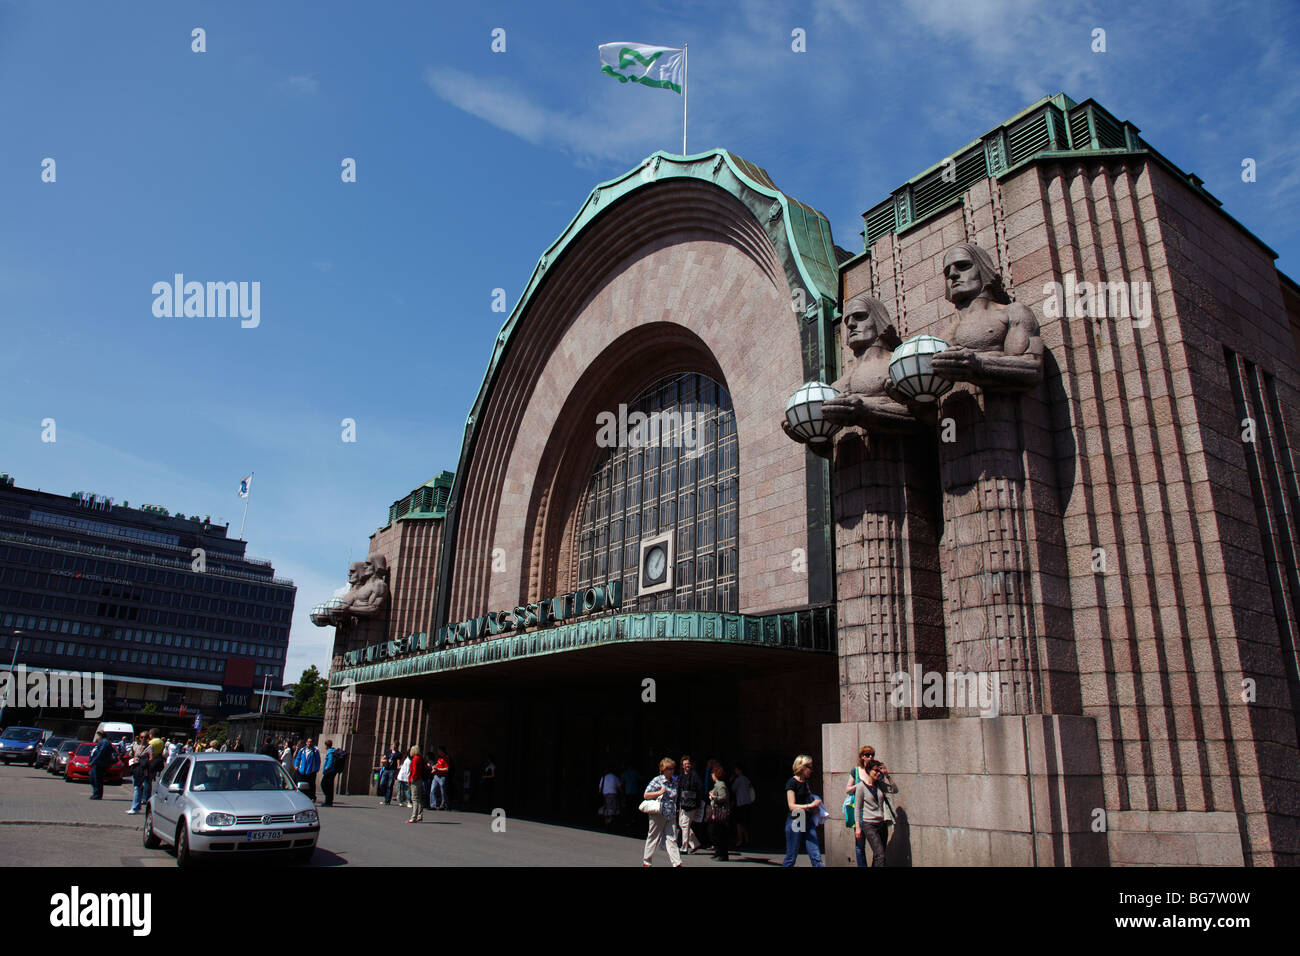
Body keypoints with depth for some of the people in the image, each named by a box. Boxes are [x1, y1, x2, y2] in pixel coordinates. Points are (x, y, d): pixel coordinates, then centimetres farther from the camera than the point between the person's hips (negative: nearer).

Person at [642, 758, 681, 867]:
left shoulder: (675, 780, 7)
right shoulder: (657, 781, -9)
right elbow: (645, 795, -9)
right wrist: (660, 792, -17)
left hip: (671, 815, 4)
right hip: (658, 814, -4)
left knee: (672, 839, 1)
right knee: (653, 838, 7)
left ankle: (677, 862, 0)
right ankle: (646, 861, 20)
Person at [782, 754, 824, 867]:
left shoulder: (806, 782, 12)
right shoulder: (792, 782, -10)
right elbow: (792, 806, -15)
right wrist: (810, 805, -18)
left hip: (808, 822, 7)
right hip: (795, 822, -7)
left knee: (816, 856, 1)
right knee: (791, 858, 2)